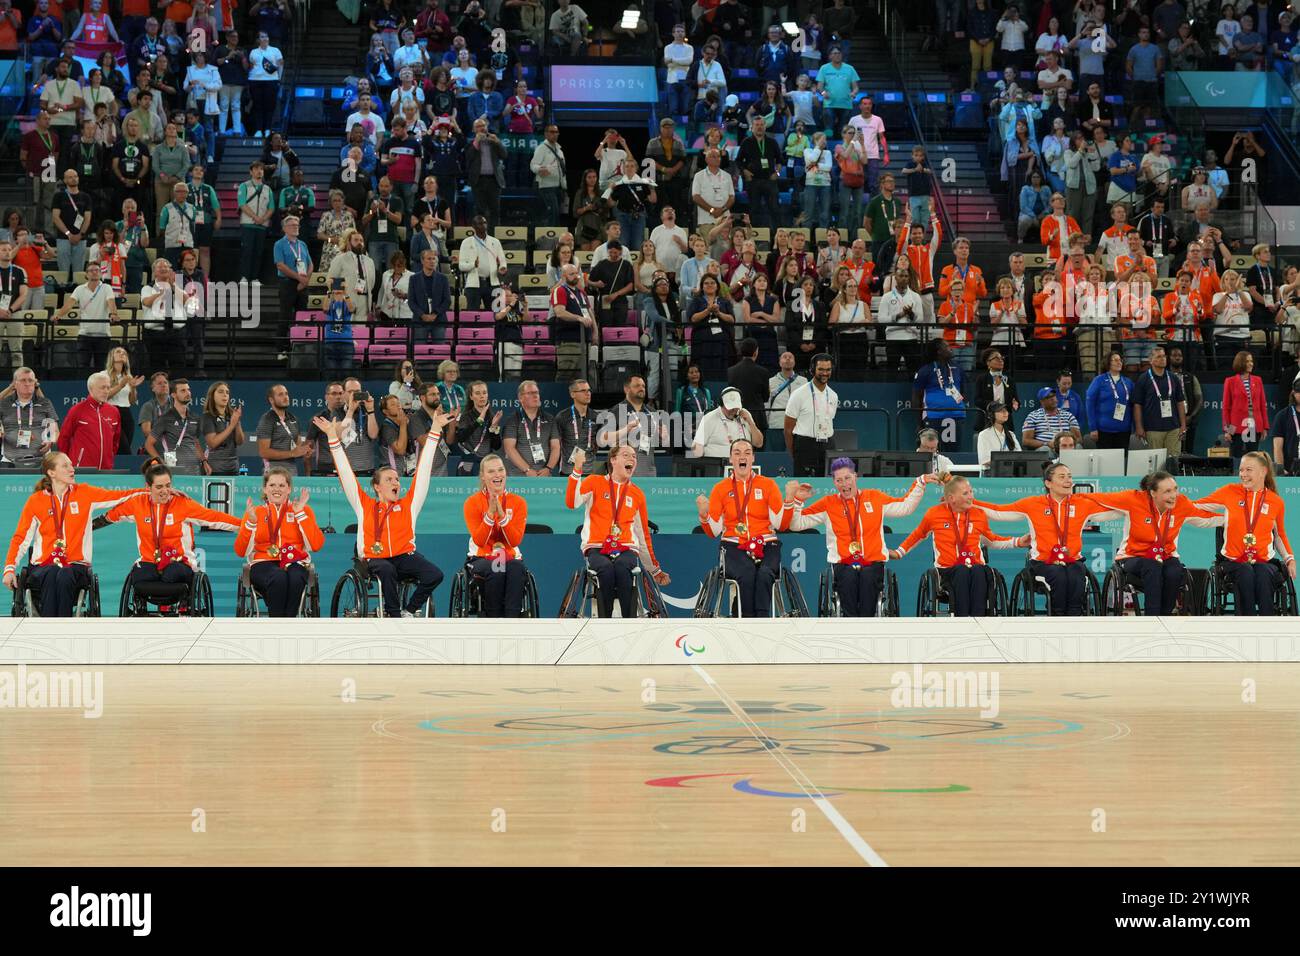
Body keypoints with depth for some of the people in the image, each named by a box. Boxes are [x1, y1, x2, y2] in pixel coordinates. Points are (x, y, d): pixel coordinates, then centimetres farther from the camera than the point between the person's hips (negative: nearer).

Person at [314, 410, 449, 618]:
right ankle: (394, 615, -21)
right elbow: (346, 473, 11)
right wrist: (333, 437, 8)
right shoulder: (365, 505, 11)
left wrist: (435, 431, 15)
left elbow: (422, 470, 15)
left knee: (435, 575, -25)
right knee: (387, 570, -37)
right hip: (374, 559, -2)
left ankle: (407, 612, -4)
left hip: (405, 555, 2)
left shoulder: (409, 504, 14)